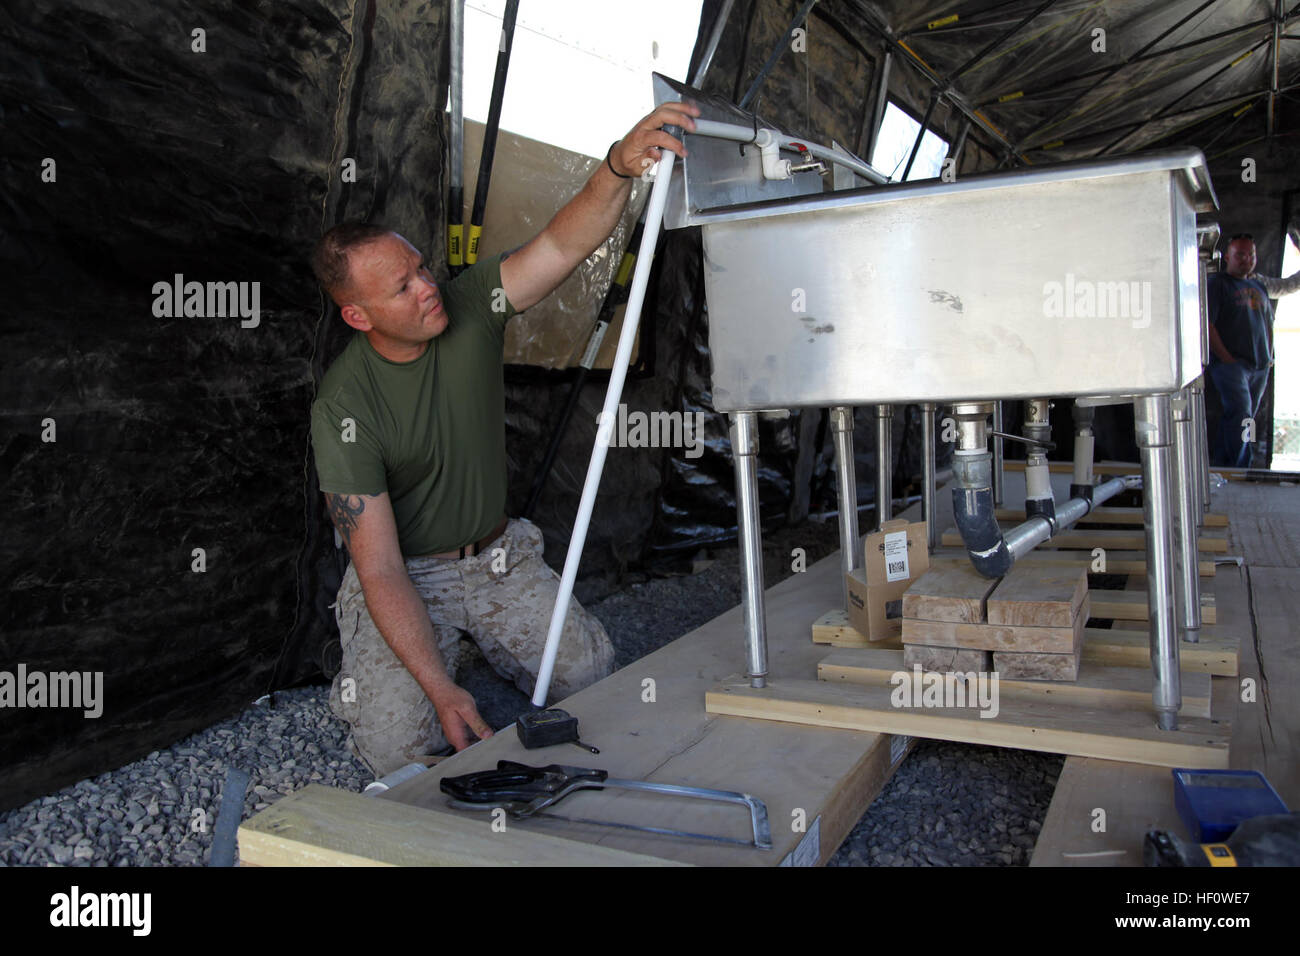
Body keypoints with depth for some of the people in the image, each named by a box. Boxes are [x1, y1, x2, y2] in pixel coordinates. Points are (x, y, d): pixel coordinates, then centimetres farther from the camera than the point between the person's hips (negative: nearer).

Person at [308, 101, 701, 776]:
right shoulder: (343, 408, -22)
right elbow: (380, 574, -24)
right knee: (398, 740, -21)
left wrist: (619, 165, -46)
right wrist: (441, 691, -32)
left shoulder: (468, 304, -11)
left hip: (496, 556, 4)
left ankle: (486, 639, 20)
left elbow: (564, 244, -26)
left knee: (591, 672, -11)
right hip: (405, 575, -3)